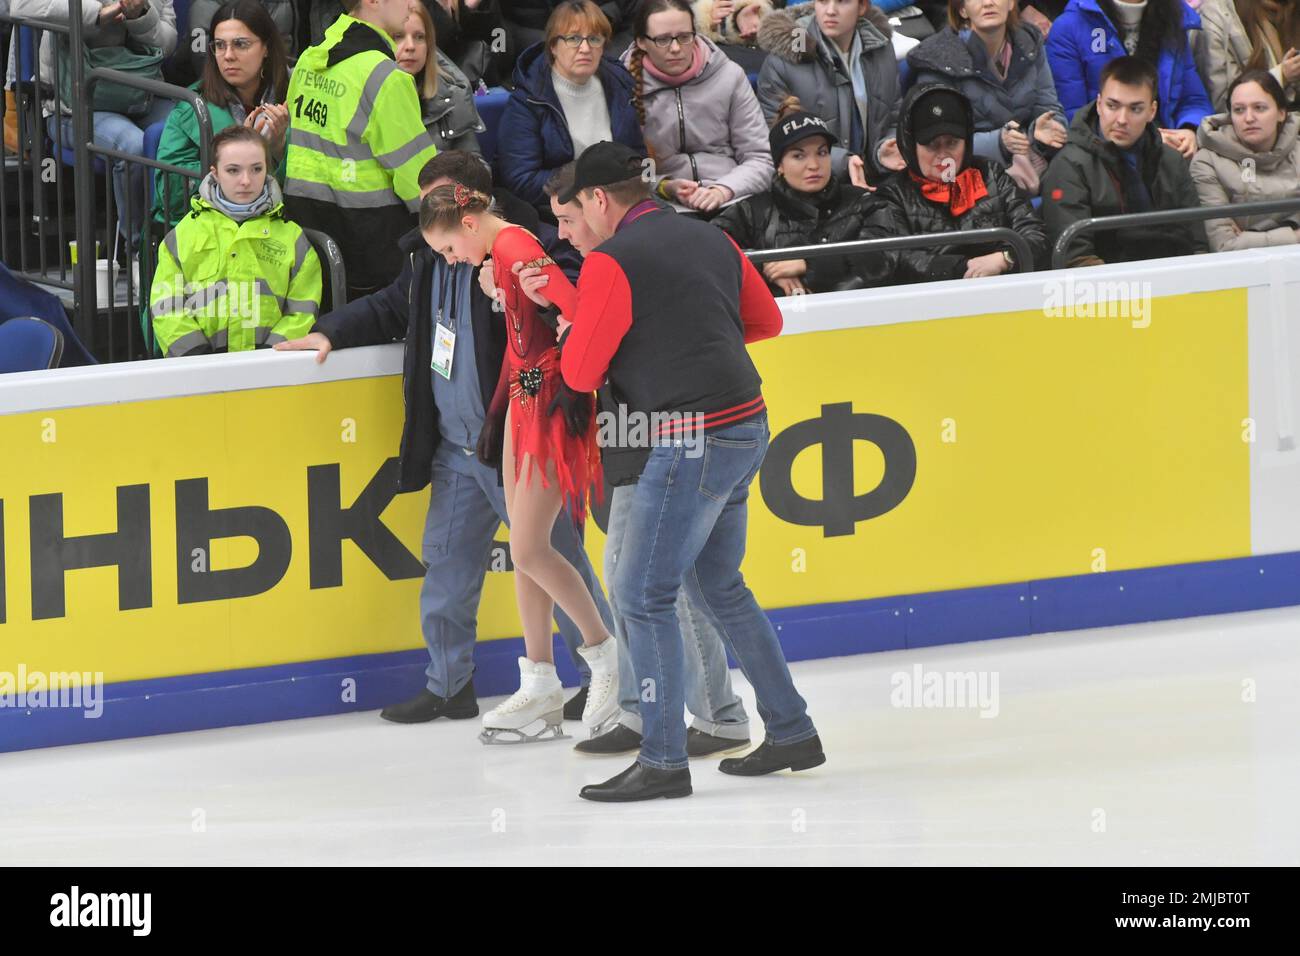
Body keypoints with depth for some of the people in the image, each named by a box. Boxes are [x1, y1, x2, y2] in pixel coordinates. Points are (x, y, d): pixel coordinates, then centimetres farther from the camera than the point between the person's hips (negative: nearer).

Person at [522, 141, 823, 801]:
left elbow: (581, 372, -8)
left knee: (643, 594, -3)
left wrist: (574, 329, 13)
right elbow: (766, 319, 24)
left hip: (693, 441, -9)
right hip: (746, 428, 9)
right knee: (717, 586, 21)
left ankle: (663, 762, -6)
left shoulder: (611, 261, -11)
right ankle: (791, 733, 24)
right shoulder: (708, 238, 13)